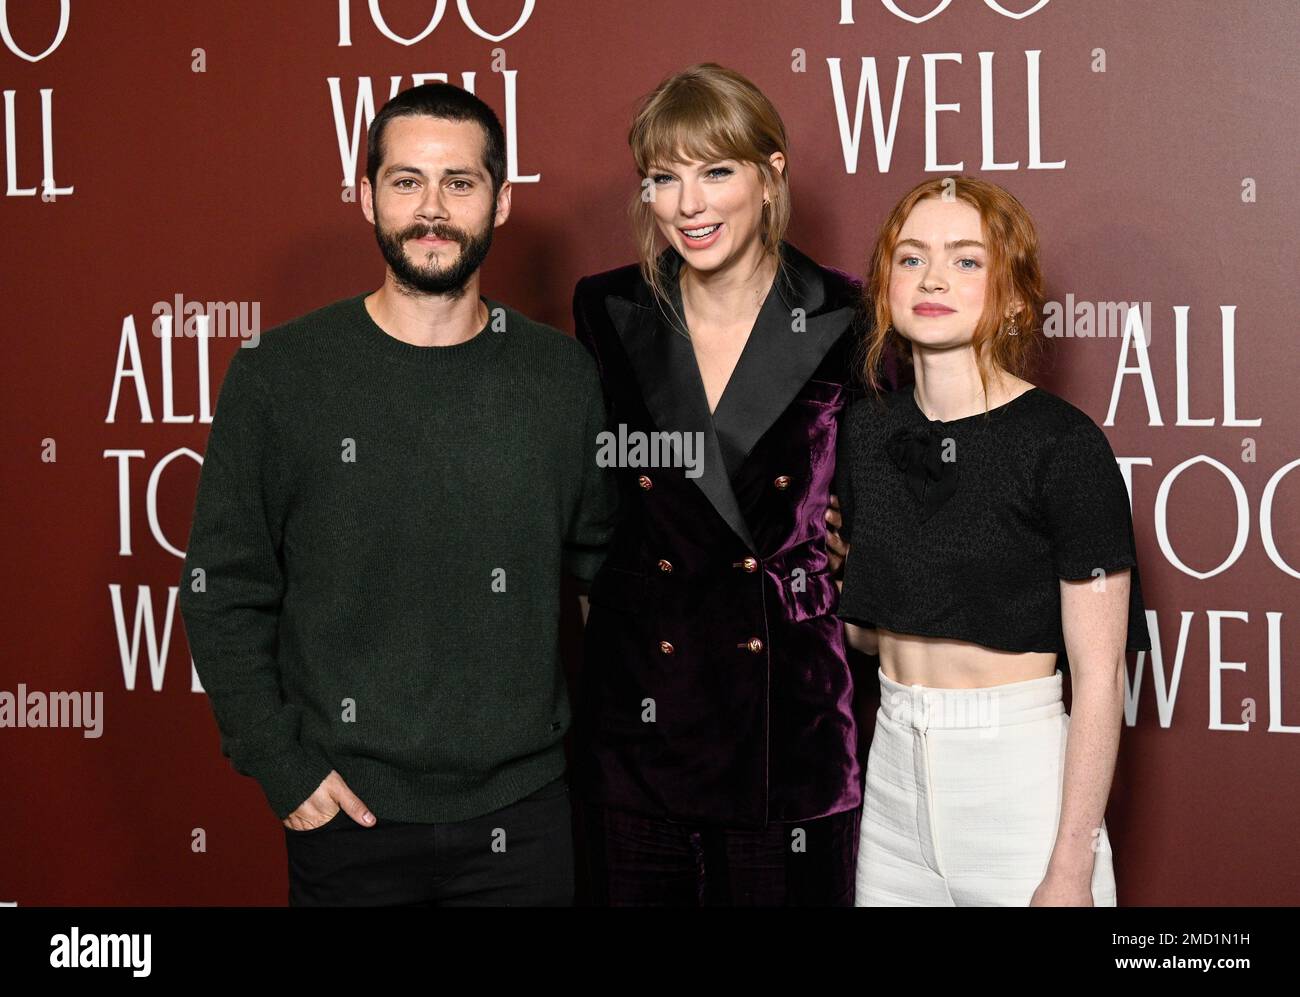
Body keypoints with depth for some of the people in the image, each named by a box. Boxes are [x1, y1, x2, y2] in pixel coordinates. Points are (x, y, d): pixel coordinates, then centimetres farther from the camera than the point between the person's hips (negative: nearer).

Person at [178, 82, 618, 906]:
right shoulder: (280, 374, -4)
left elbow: (603, 554, 9)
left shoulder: (564, 376, 1)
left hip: (523, 814, 2)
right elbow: (223, 590, -1)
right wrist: (281, 768, -7)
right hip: (347, 812, -1)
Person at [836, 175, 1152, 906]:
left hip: (1021, 775, -5)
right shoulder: (867, 431, 4)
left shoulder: (1064, 444, -12)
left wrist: (1071, 871, -15)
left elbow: (1099, 674, -13)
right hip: (894, 770, 5)